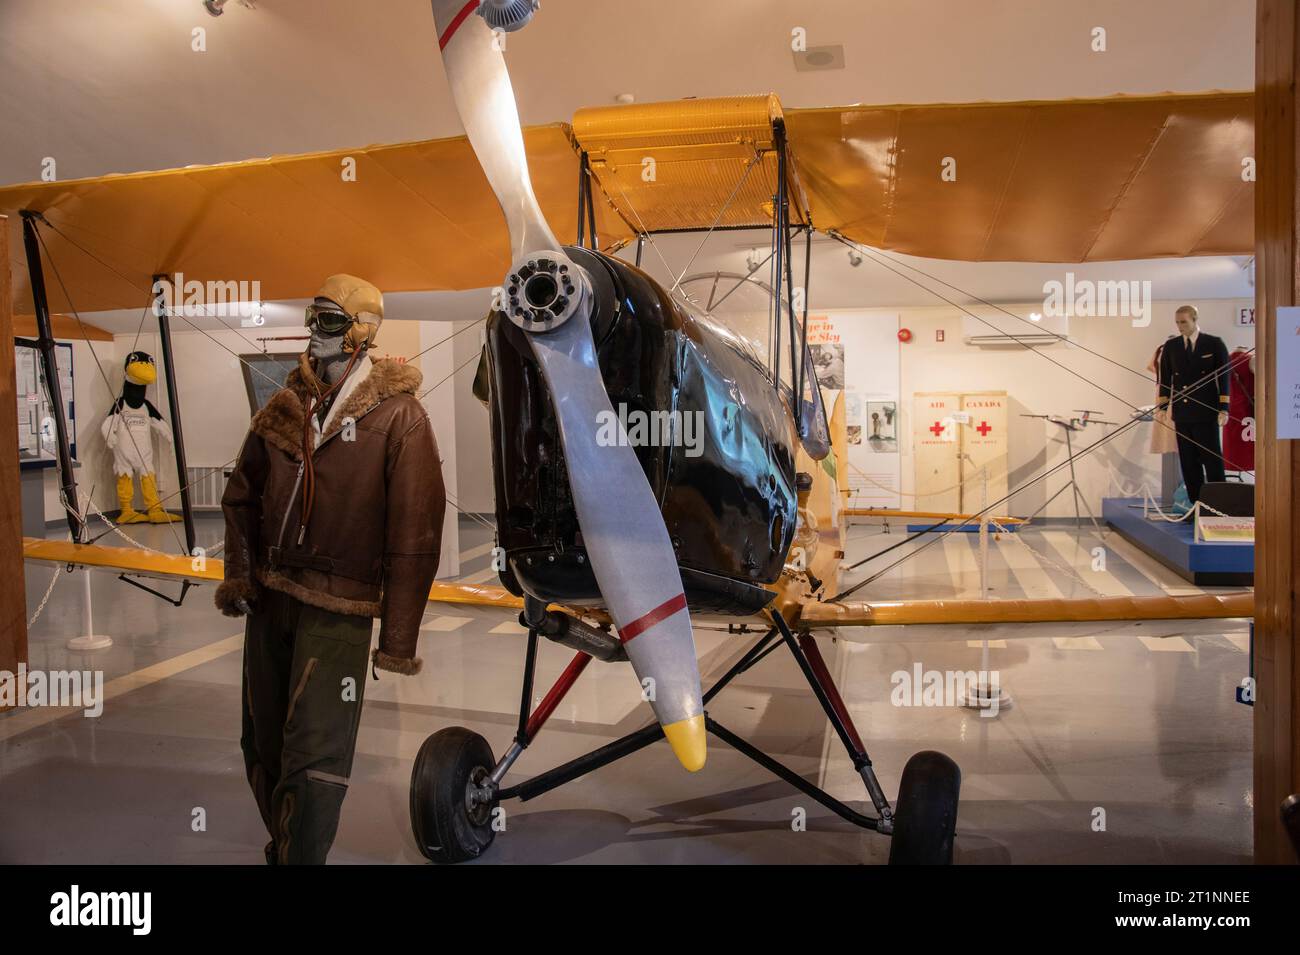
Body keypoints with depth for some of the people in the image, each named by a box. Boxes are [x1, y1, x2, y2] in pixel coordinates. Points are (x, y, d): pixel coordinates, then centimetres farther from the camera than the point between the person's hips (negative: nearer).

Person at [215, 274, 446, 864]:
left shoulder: (397, 417, -10)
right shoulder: (284, 407, 8)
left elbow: (415, 532, -13)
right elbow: (242, 495, 18)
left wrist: (399, 636, -14)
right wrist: (239, 571, 4)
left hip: (339, 606, -6)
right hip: (269, 594, 6)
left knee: (314, 759, -11)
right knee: (263, 743, 18)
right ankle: (283, 843, 41)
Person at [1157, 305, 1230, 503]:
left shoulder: (1214, 344, 1)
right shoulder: (1171, 346, 9)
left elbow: (1224, 377, -1)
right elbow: (1165, 379, 11)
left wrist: (1223, 409, -7)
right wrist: (1163, 406, 4)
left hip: (1206, 412, -3)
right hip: (1181, 413, 3)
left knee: (1212, 458, -2)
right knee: (1188, 461, 4)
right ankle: (1196, 503, 9)